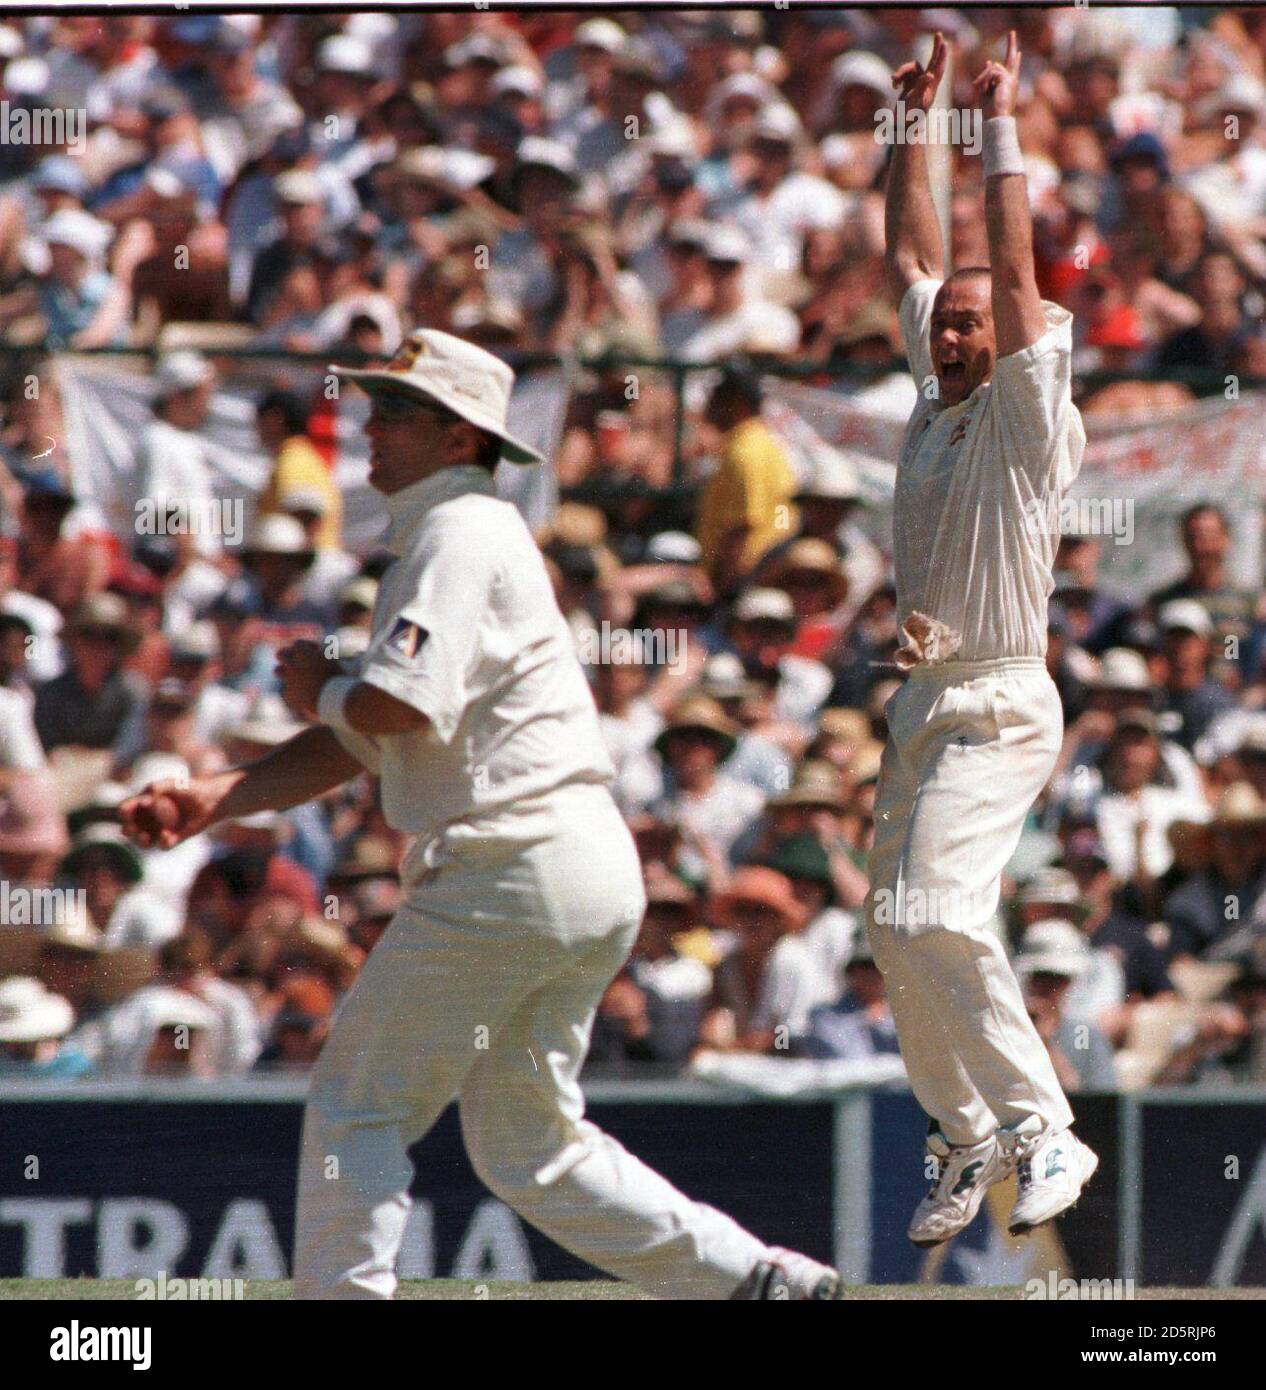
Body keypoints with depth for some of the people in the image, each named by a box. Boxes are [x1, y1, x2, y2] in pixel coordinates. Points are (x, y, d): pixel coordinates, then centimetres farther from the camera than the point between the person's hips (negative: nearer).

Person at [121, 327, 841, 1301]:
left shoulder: (461, 536, -9)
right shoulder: (451, 537, 23)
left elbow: (403, 707, -24)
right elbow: (365, 742, 20)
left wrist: (319, 691, -2)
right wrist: (219, 797, 9)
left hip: (513, 872, -10)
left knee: (359, 1100, -2)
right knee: (530, 1142, 15)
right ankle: (755, 1279, 11)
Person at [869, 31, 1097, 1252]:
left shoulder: (1027, 415, -6)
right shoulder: (937, 405, 13)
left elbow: (1015, 274, -16)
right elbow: (910, 257, 19)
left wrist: (1002, 128, -13)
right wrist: (911, 125, 15)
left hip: (994, 706, -9)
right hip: (920, 704, 9)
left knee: (933, 917, -24)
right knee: (899, 932, 9)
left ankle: (1040, 1129, -21)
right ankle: (965, 1138, 20)